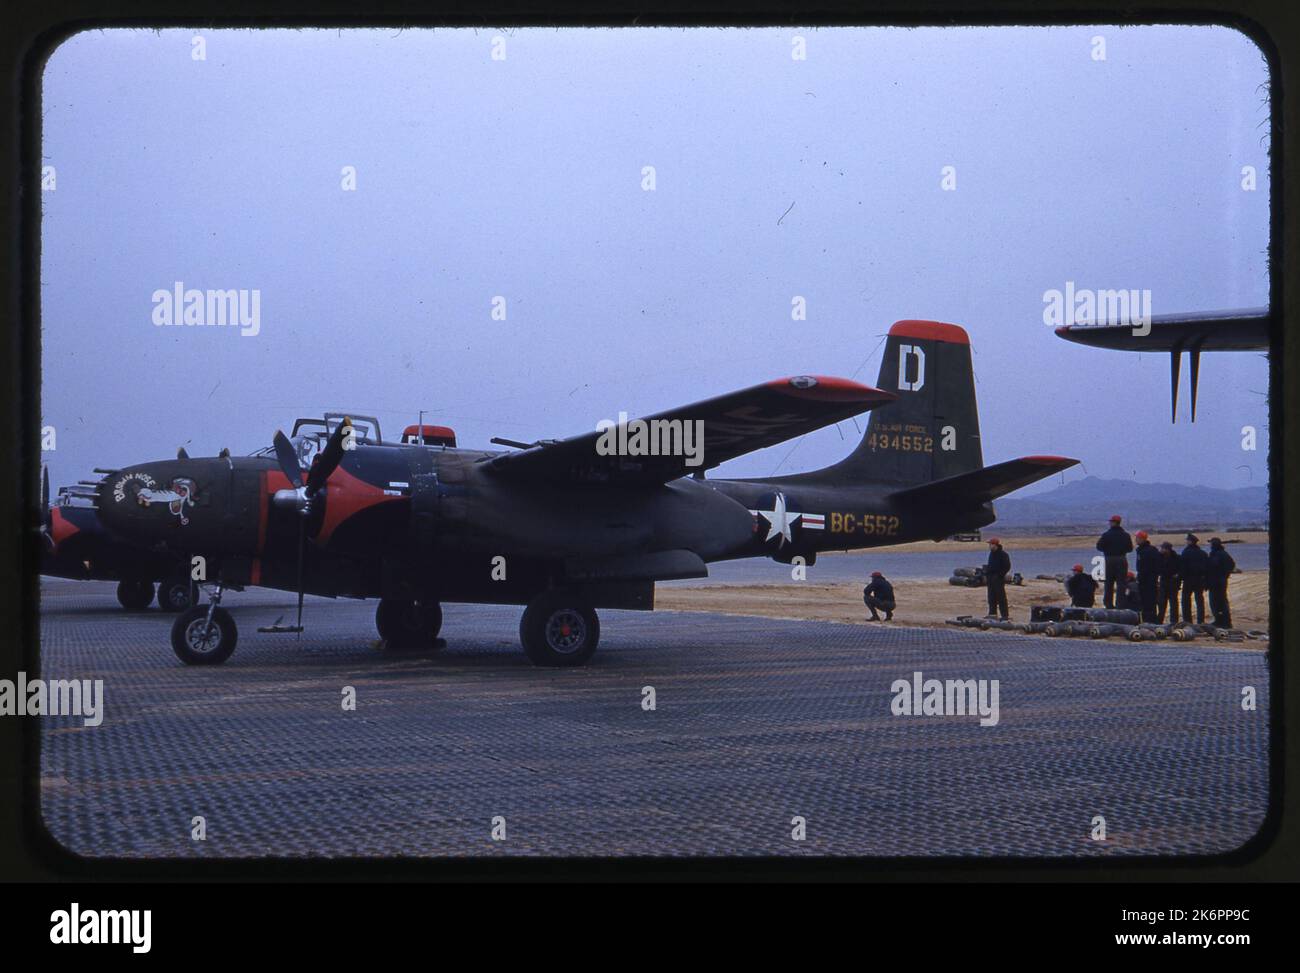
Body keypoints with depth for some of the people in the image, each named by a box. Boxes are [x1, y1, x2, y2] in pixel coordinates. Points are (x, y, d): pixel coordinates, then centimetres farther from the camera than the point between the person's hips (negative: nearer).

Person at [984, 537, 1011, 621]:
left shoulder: (1003, 554, -12)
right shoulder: (991, 554, 15)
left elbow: (1007, 567, -14)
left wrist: (1000, 575, -18)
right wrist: (986, 575, 14)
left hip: (998, 578, -9)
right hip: (991, 578, 9)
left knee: (1001, 597, -9)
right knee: (991, 597, 13)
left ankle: (1005, 615, -9)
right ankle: (993, 613, 22)